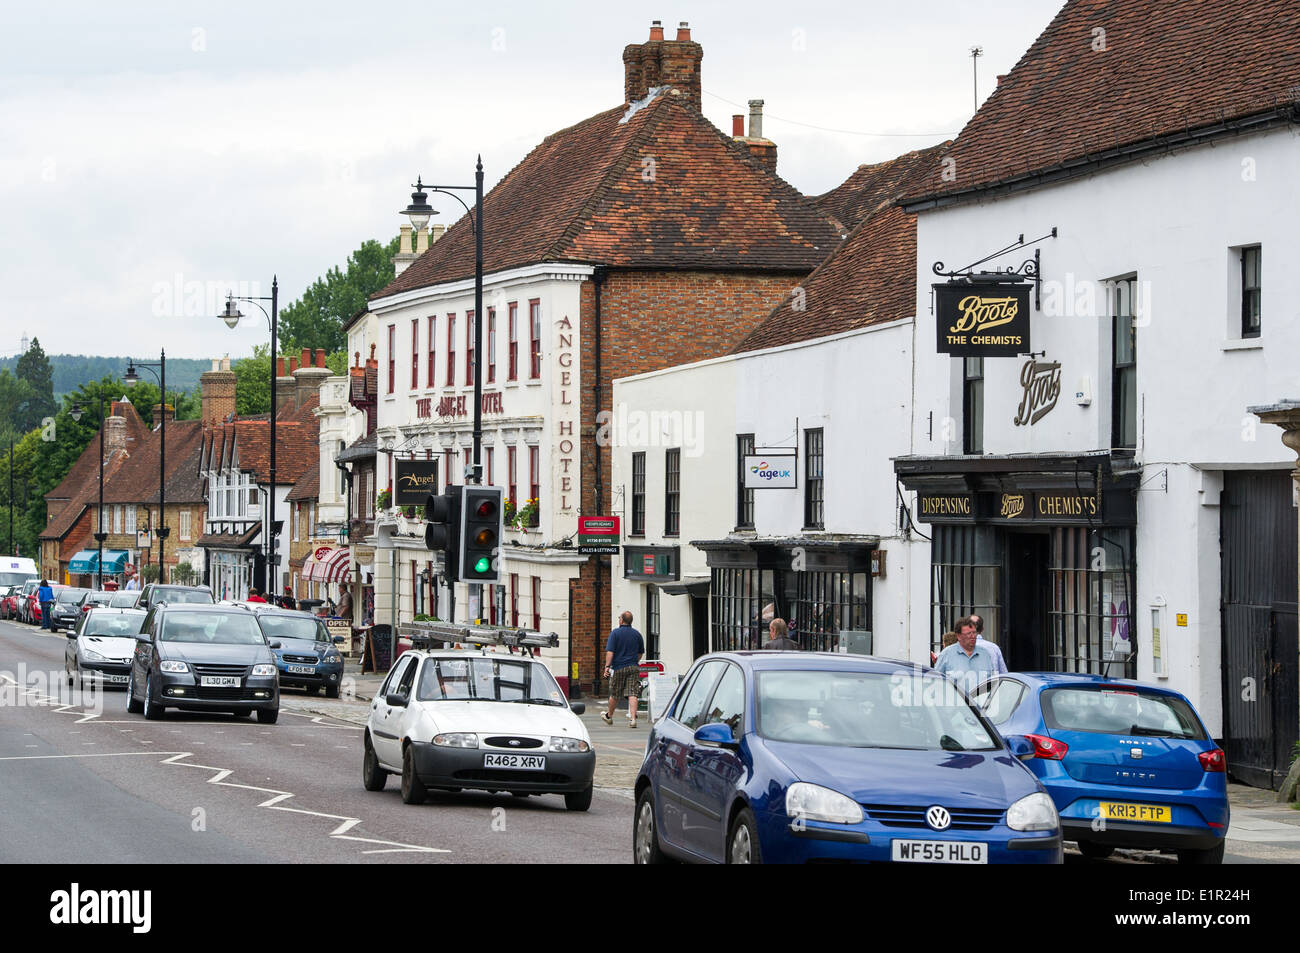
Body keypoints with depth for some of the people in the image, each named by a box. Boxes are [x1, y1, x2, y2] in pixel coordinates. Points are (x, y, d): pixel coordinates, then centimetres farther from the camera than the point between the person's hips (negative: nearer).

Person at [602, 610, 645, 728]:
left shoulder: (615, 633, -6)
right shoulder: (637, 634, 7)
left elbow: (610, 652, -13)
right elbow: (641, 653, 17)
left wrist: (607, 666, -13)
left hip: (618, 667, -2)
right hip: (633, 668, 2)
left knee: (614, 694, 12)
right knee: (633, 694, -5)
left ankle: (609, 716, 31)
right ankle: (632, 719, -17)